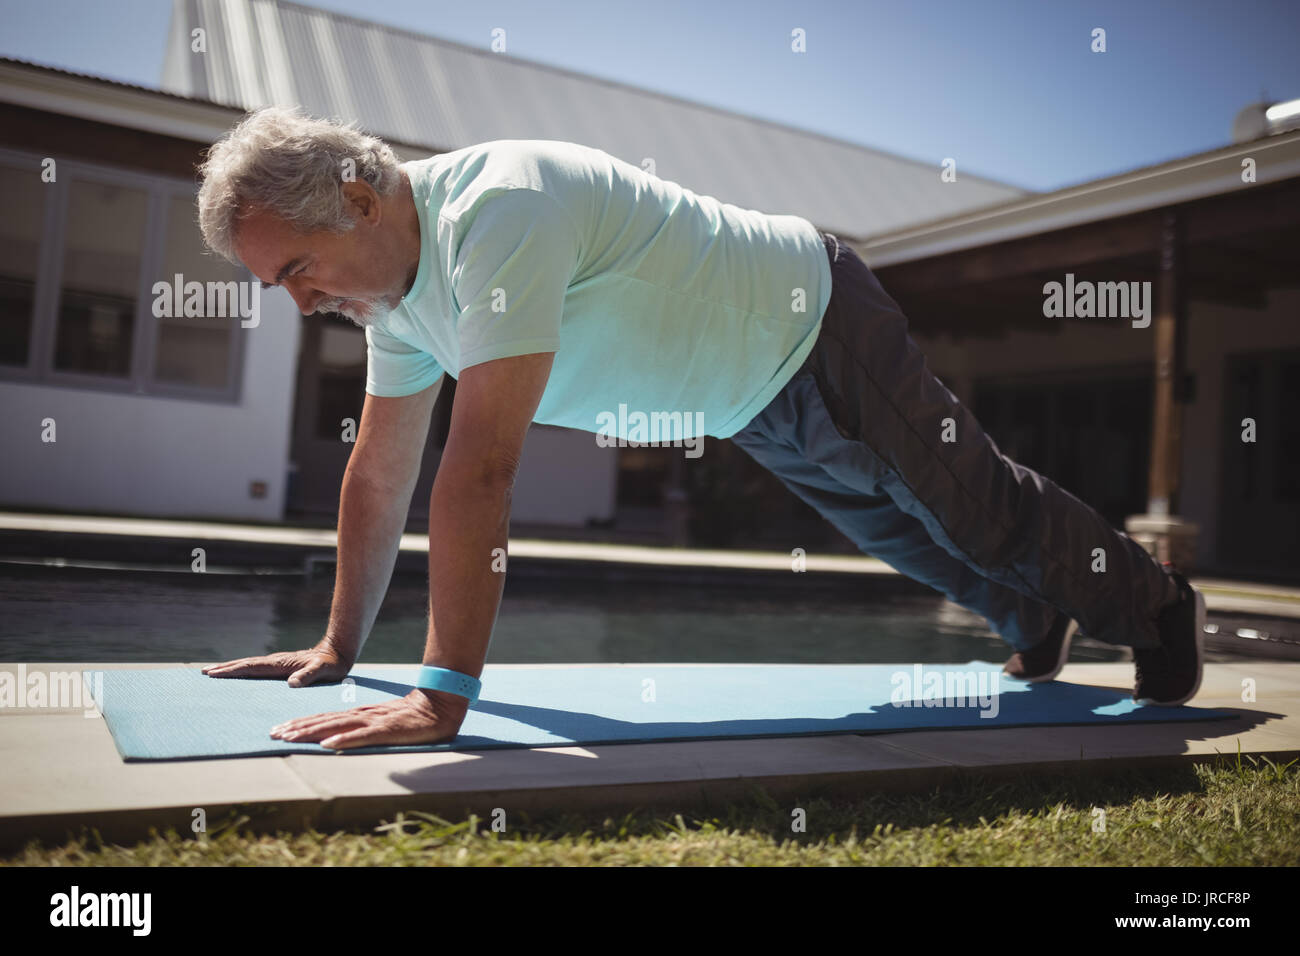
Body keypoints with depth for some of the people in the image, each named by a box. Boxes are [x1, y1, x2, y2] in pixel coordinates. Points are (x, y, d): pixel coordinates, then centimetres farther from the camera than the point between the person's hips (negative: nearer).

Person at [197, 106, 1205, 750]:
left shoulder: (497, 210, -37)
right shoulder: (395, 265, -8)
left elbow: (481, 467, -43)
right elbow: (382, 472, -1)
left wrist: (444, 694, -42)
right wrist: (338, 647, 2)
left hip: (819, 335, -8)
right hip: (754, 401, 8)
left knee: (982, 515, 13)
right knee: (909, 537, 27)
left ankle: (1158, 606, 43)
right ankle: (1035, 622, 57)